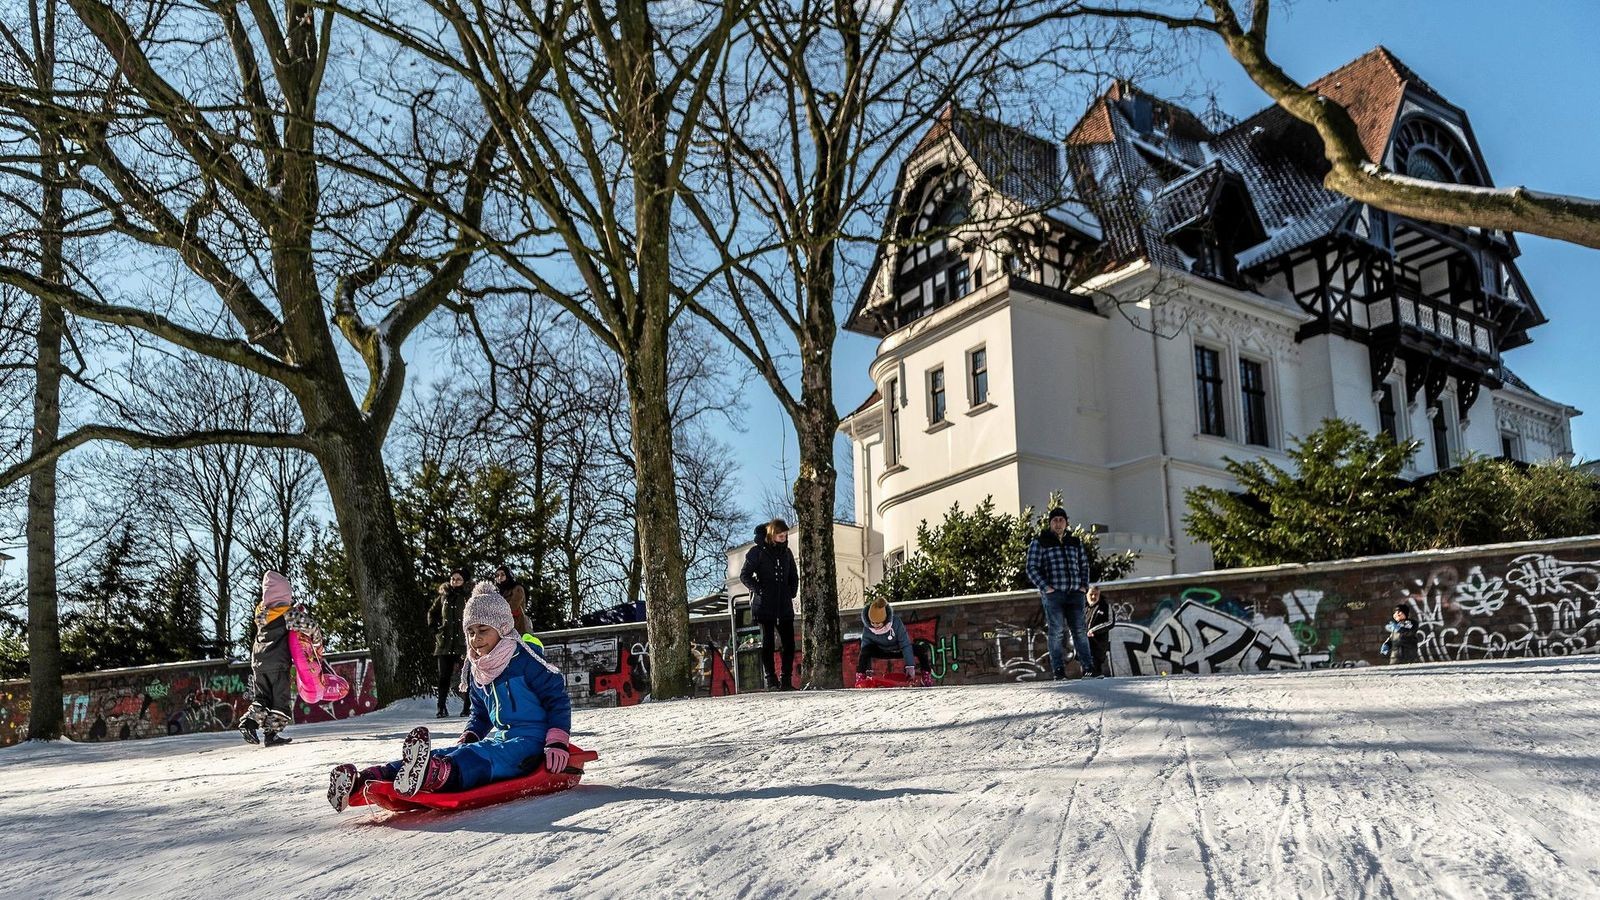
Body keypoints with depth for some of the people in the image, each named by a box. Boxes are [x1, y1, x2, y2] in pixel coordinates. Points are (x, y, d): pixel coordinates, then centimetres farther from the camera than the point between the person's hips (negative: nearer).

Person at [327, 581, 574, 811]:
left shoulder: (525, 660, -8)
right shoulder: (476, 672, 15)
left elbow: (557, 698, -8)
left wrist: (557, 741, -18)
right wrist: (469, 736, 8)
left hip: (531, 741, -7)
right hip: (499, 737, 7)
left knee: (482, 756, -37)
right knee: (448, 753, -17)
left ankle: (432, 775, -69)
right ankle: (364, 780, -34)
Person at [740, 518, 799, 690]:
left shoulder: (787, 552, 12)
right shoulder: (757, 552, -4)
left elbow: (793, 576, 23)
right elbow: (745, 576, -3)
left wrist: (791, 592, 9)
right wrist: (759, 590, -11)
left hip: (785, 606, 5)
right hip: (764, 606, -5)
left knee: (789, 643, 0)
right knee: (767, 643, -1)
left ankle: (786, 681, 7)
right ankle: (771, 681, 4)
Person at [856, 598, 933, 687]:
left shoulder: (896, 622, -31)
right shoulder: (867, 629, -26)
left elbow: (905, 644, -27)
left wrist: (910, 666, -30)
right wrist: (868, 670, -25)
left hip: (898, 650, 0)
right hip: (882, 652, 0)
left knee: (921, 649, -25)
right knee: (866, 649, -31)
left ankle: (926, 676, -7)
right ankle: (860, 677, -23)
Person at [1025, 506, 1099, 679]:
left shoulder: (1075, 542, 17)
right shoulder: (1039, 543, 3)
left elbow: (1084, 565, 24)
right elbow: (1032, 569, -1)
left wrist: (1084, 586, 10)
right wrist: (1046, 587, -11)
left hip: (1075, 593, 4)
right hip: (1053, 593, -4)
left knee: (1080, 631, 2)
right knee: (1057, 632, -5)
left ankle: (1088, 668, 4)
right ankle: (1058, 670, -1)